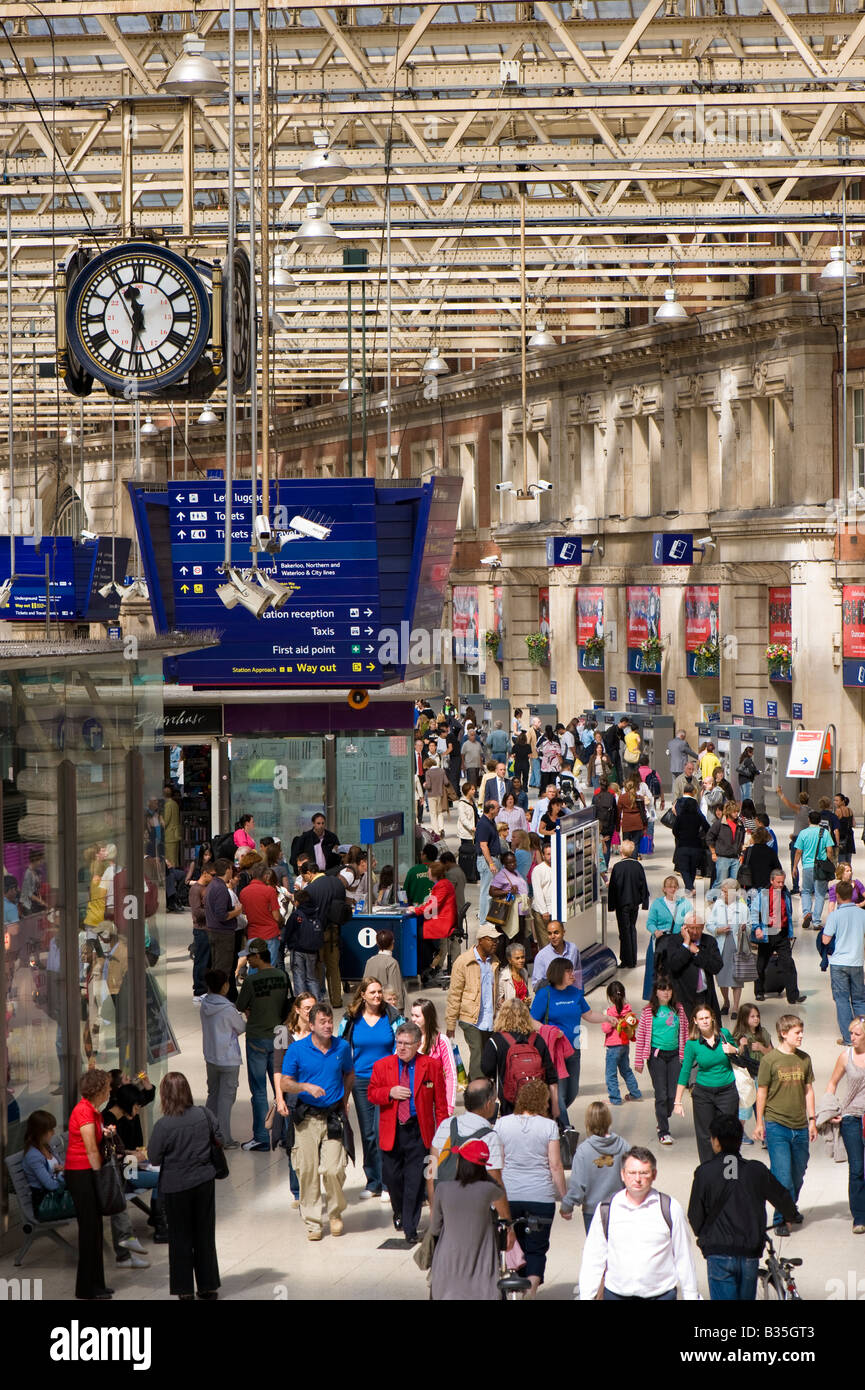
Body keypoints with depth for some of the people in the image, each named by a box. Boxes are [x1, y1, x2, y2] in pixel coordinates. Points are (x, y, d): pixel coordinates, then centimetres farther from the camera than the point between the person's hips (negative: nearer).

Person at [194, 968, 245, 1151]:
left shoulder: (204, 1004, -2)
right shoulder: (228, 1009, -20)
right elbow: (242, 1028, -6)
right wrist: (247, 1017, 13)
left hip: (210, 1057, 7)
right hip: (228, 1059, -7)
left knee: (213, 1094, 18)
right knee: (226, 1097, 1)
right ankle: (223, 1139, 3)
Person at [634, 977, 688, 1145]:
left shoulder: (678, 1009, 7)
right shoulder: (649, 1011, -2)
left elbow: (684, 1033, 14)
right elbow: (641, 1036, -1)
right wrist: (639, 1061, -2)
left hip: (675, 1054, 3)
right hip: (657, 1055, -3)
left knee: (673, 1094, 1)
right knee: (661, 1094, -3)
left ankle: (662, 1121, 25)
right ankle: (663, 1132, 4)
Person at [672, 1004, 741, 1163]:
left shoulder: (724, 1034, -3)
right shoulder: (692, 1043, -6)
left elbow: (739, 1058, 15)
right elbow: (685, 1072, -1)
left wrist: (734, 1051, -10)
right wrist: (678, 1102, -2)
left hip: (727, 1091, 0)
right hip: (703, 1093, 0)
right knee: (705, 1136, 4)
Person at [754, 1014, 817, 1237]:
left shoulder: (804, 1059, 7)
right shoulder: (770, 1059, -7)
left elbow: (808, 1090, 14)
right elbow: (762, 1092, -1)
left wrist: (812, 1120, 12)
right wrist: (759, 1123, 1)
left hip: (800, 1126, 5)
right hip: (776, 1125, -5)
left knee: (798, 1174, 12)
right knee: (782, 1175, -9)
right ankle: (781, 1218, 0)